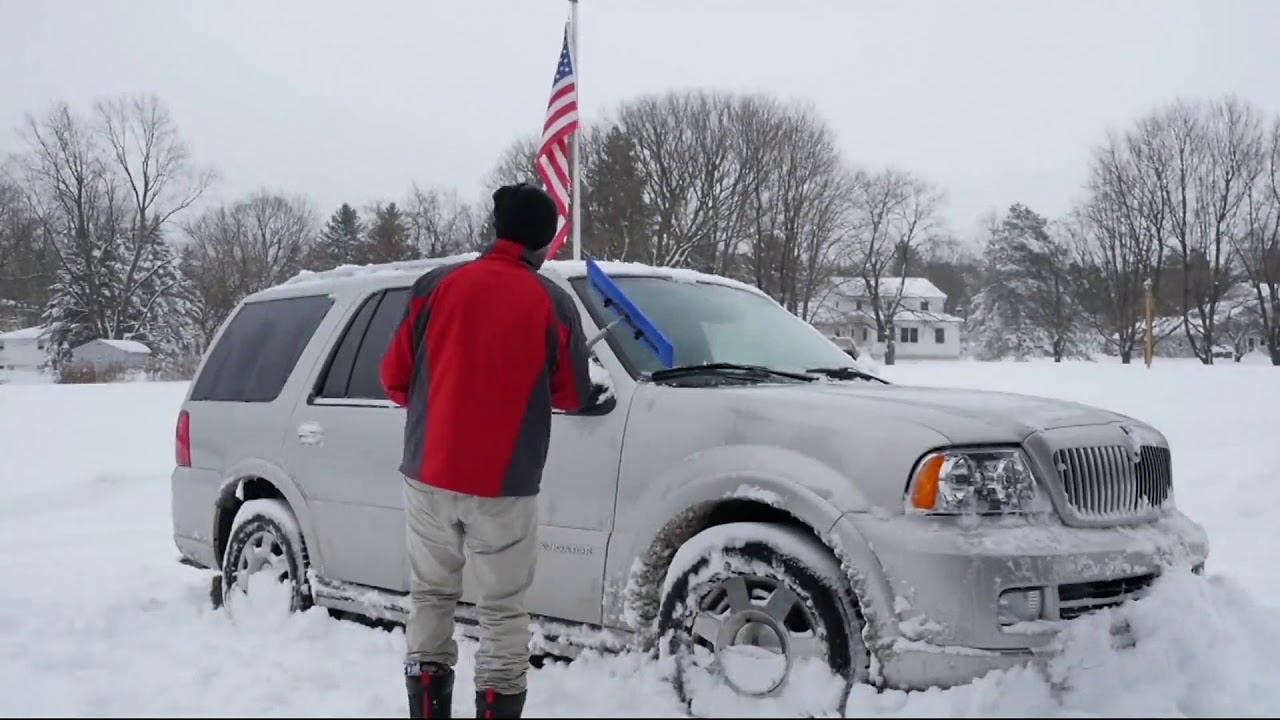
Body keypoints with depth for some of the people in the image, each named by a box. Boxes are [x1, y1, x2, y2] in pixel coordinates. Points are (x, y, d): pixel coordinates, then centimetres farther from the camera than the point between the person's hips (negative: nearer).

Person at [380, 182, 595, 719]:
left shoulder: (435, 285, -1)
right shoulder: (553, 303, -4)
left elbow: (395, 378, 3)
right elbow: (572, 397, 4)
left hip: (429, 475, 2)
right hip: (506, 485, -2)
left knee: (430, 596, 16)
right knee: (502, 609, 8)